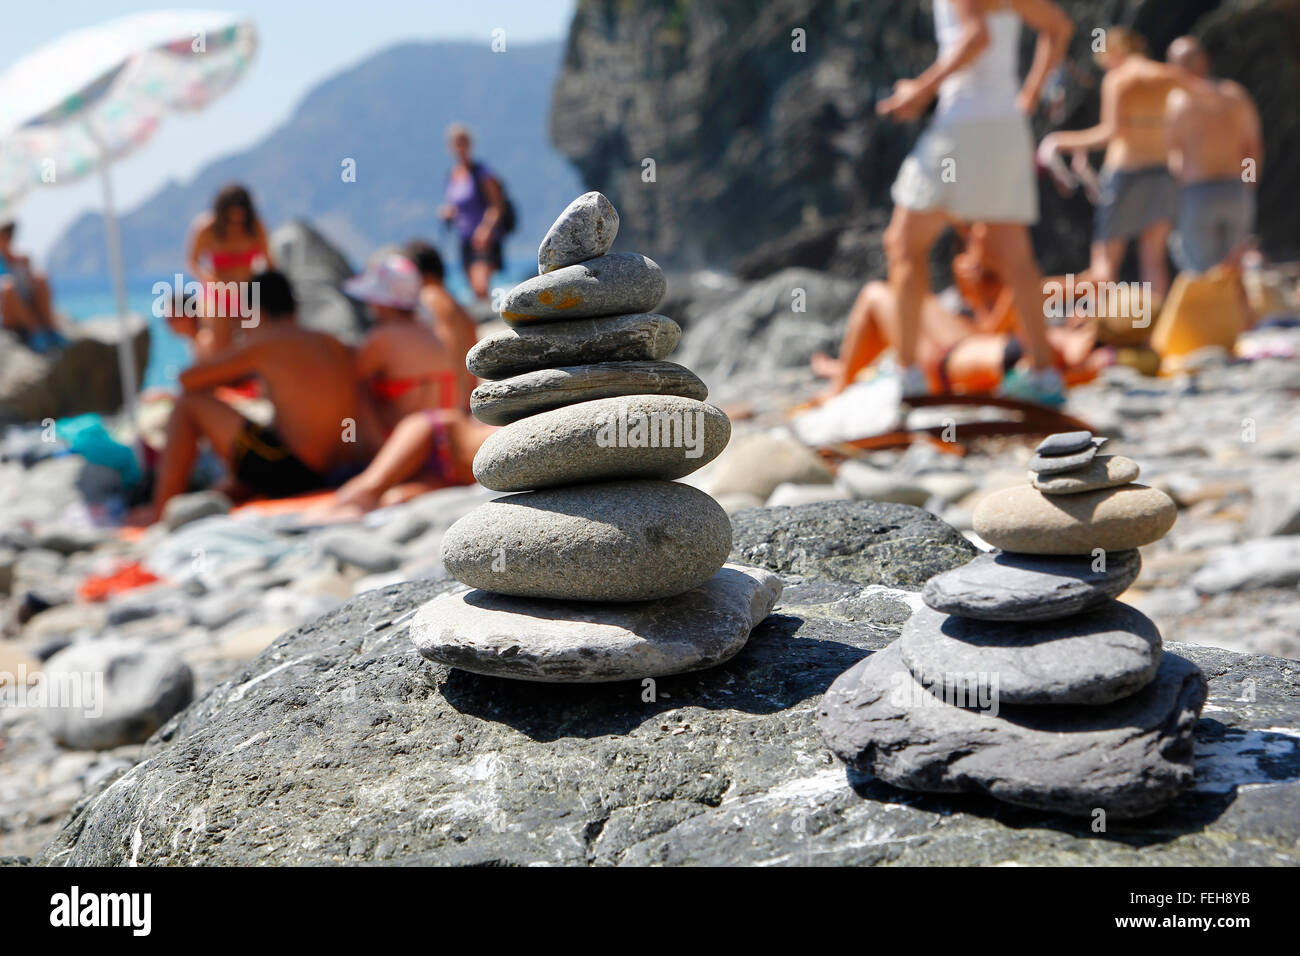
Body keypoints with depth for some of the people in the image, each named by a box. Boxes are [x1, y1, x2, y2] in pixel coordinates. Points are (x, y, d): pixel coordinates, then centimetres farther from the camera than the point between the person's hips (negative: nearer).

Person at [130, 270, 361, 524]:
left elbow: (188, 379, 2)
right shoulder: (335, 346, 12)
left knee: (190, 403, 6)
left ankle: (161, 511, 8)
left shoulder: (262, 345, -5)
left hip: (288, 472, -8)